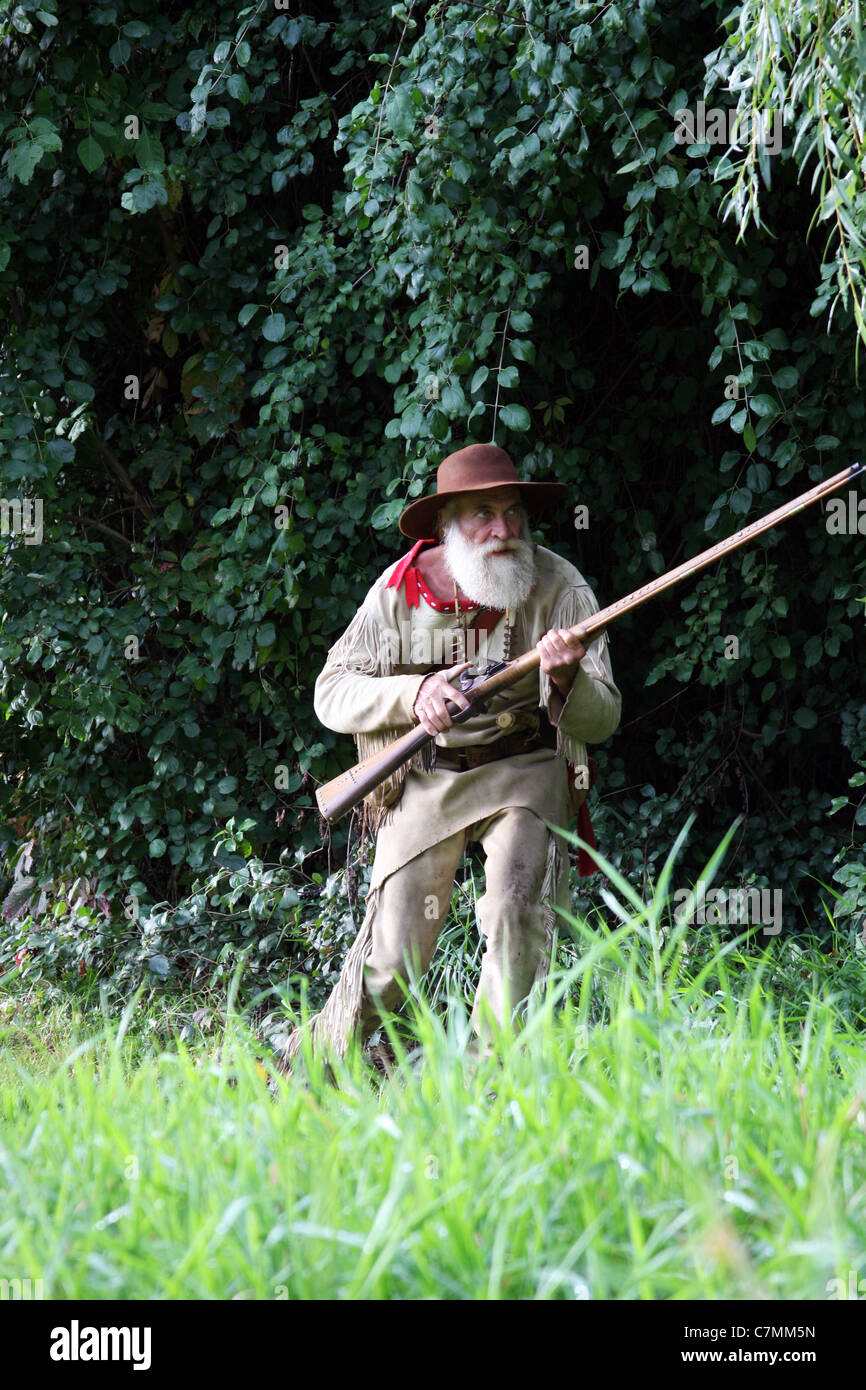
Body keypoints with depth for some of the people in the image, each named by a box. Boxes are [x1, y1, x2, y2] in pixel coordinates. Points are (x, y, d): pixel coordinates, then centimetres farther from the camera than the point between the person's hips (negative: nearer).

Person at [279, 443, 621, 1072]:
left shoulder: (560, 588, -11)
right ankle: (312, 1066, 22)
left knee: (518, 908, -26)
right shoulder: (401, 589, -7)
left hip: (524, 773, 0)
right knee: (392, 957, -3)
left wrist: (567, 680, -34)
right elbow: (332, 694, -8)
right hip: (424, 779, 1)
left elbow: (601, 720, -12)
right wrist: (412, 695, -25)